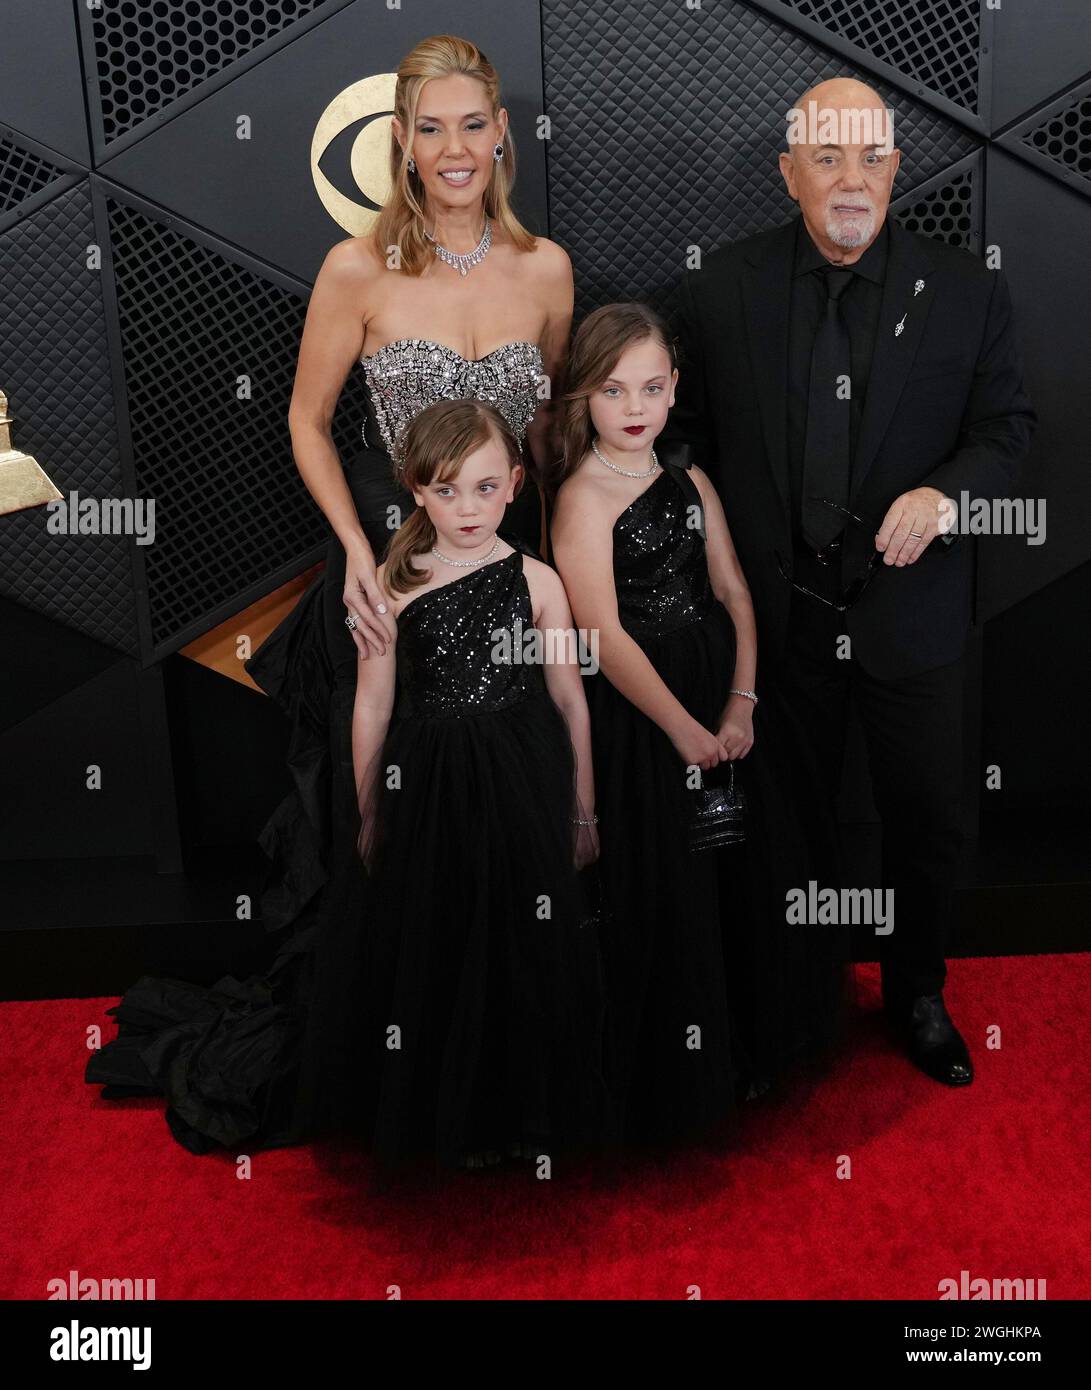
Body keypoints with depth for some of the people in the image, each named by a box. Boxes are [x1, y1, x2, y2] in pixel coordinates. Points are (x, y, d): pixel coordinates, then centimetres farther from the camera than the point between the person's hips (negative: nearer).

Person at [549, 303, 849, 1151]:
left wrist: (741, 704, -9)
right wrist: (684, 729, -19)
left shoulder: (692, 484, 8)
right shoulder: (582, 498, -13)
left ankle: (750, 1048, 40)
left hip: (720, 706, 7)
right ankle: (673, 1085, 27)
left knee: (748, 872, 16)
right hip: (638, 717, -6)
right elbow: (605, 635, -19)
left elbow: (734, 594, 4)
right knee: (664, 896, 5)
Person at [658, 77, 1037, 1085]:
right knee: (791, 815, 17)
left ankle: (917, 997, 38)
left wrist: (948, 491, -19)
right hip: (780, 613, 0)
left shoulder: (967, 291, -2)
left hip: (910, 612, 0)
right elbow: (689, 437, 2)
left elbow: (1007, 425, 2)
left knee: (929, 821, 12)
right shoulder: (719, 290, -2)